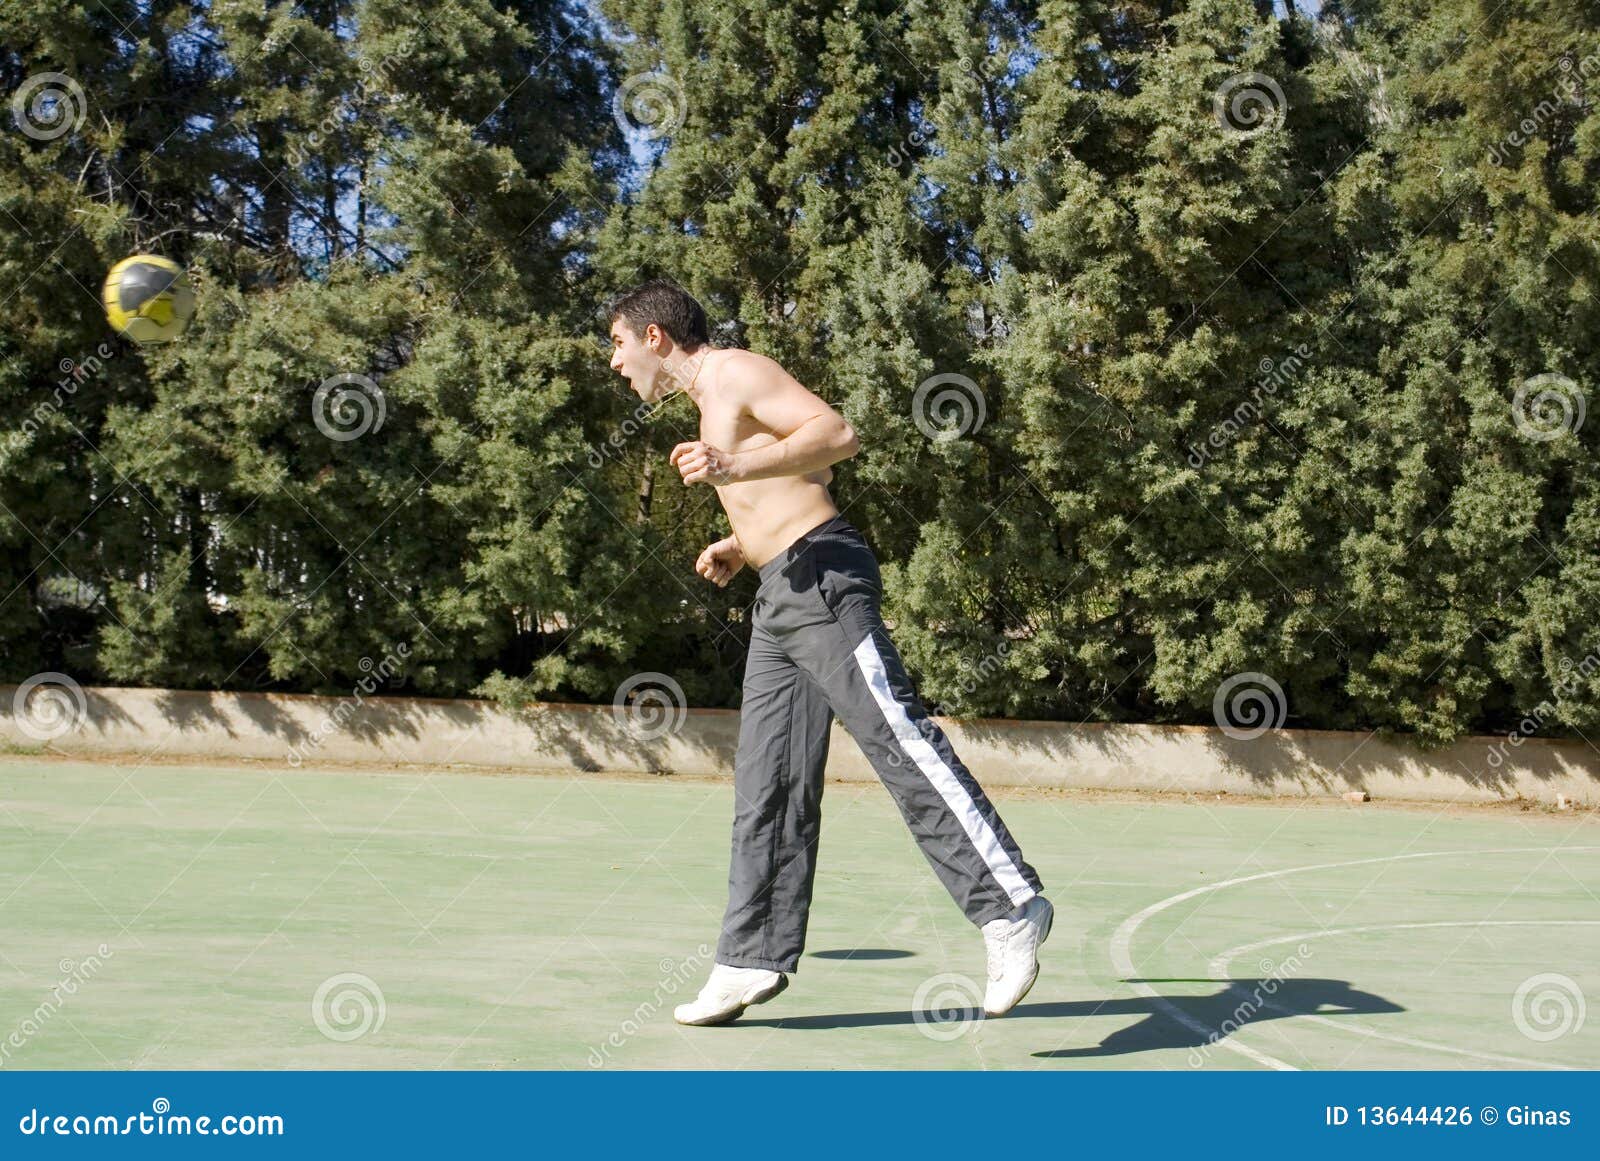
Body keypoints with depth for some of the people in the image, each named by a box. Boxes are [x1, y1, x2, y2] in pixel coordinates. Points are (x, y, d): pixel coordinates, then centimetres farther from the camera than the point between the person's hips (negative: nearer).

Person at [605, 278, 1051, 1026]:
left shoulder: (736, 372, -4)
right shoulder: (711, 398, 25)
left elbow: (838, 435, -18)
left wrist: (736, 469, -27)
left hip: (823, 580, -10)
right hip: (779, 598, 10)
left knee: (901, 742, -16)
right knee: (765, 787, 7)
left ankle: (1010, 908, -17)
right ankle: (753, 961, 10)